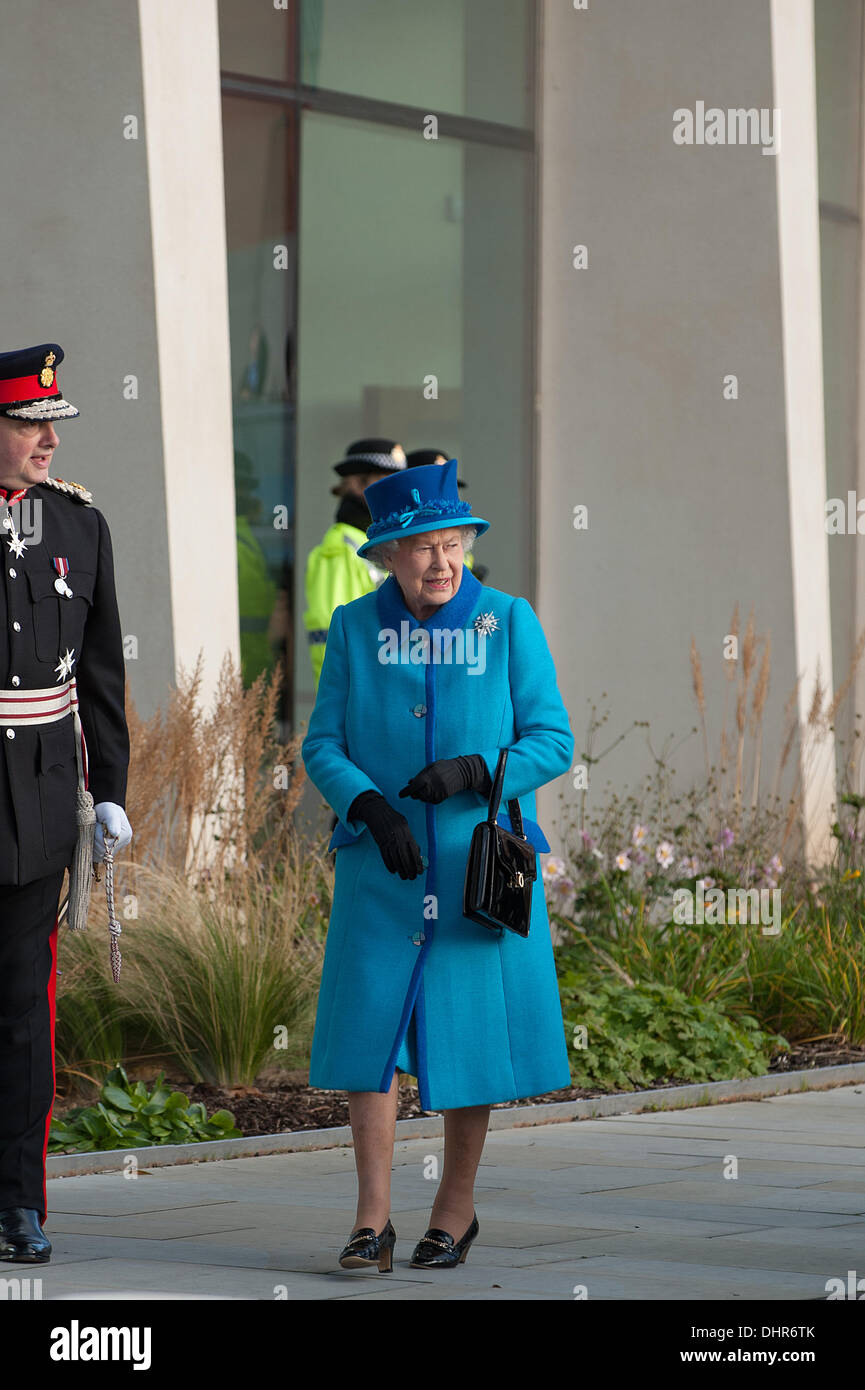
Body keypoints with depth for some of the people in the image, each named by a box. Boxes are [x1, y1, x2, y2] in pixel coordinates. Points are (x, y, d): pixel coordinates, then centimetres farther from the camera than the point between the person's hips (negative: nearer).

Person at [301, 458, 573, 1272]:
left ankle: (456, 1206, 20)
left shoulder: (509, 624, -3)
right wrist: (372, 809, -18)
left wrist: (472, 771, -21)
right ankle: (371, 1219, -1)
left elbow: (551, 741, -3)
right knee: (371, 1027, -6)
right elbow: (323, 748, 1)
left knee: (468, 1033, 4)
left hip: (479, 864, -1)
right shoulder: (354, 630, 1)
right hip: (384, 868, 1)